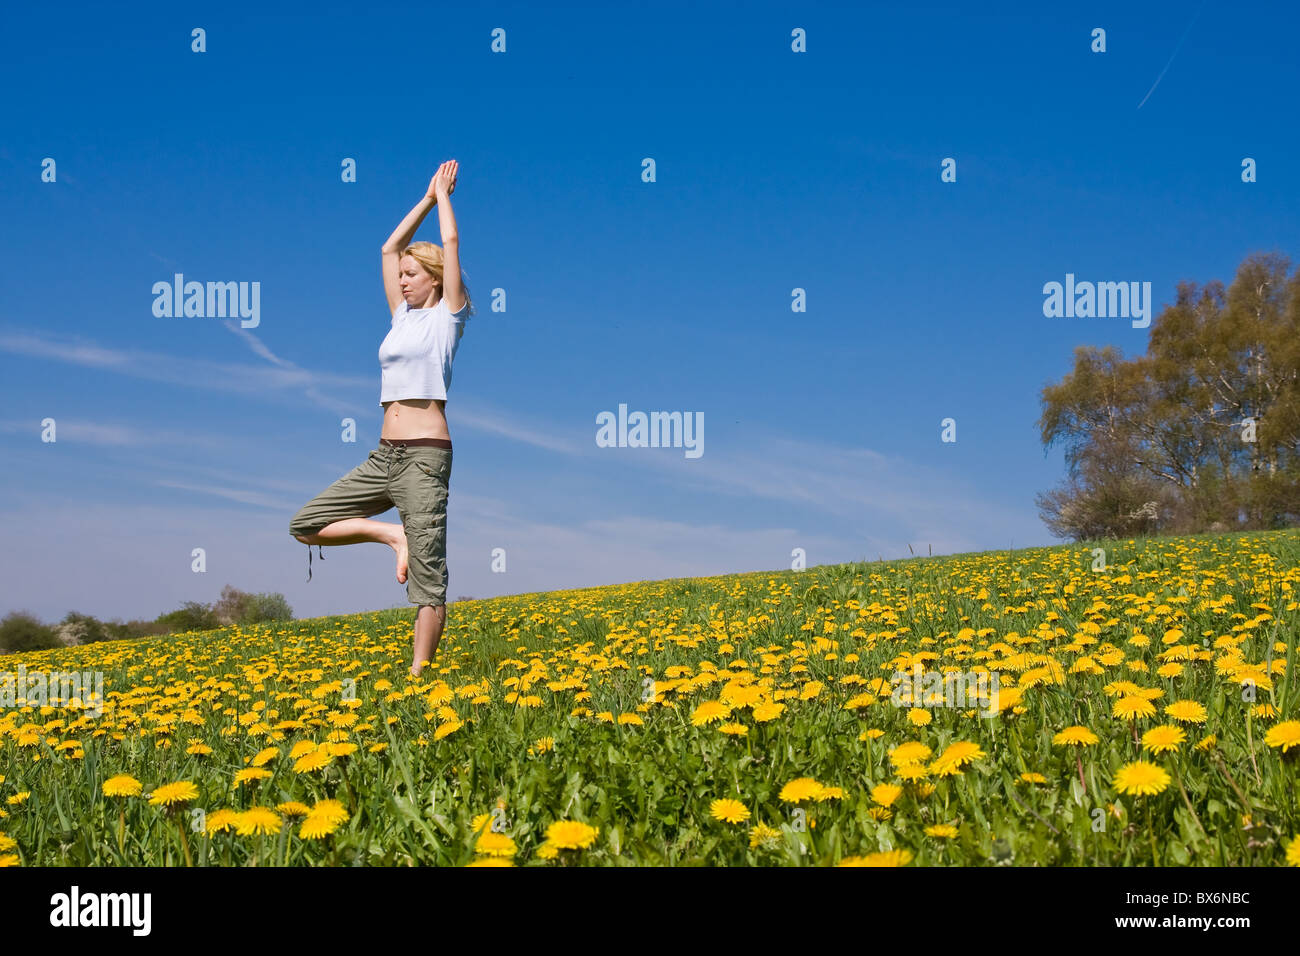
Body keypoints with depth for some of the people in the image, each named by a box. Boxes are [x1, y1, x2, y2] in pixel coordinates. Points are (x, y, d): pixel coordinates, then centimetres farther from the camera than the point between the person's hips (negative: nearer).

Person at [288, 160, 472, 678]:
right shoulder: (403, 315, 18)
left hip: (425, 455, -7)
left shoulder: (447, 314, 1)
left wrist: (444, 195, 13)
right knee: (305, 526, 1)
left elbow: (450, 242, -3)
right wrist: (427, 198, 25)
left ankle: (418, 674, -4)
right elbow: (390, 248, 23)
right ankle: (394, 535, 4)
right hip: (384, 456, 8)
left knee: (427, 575, -6)